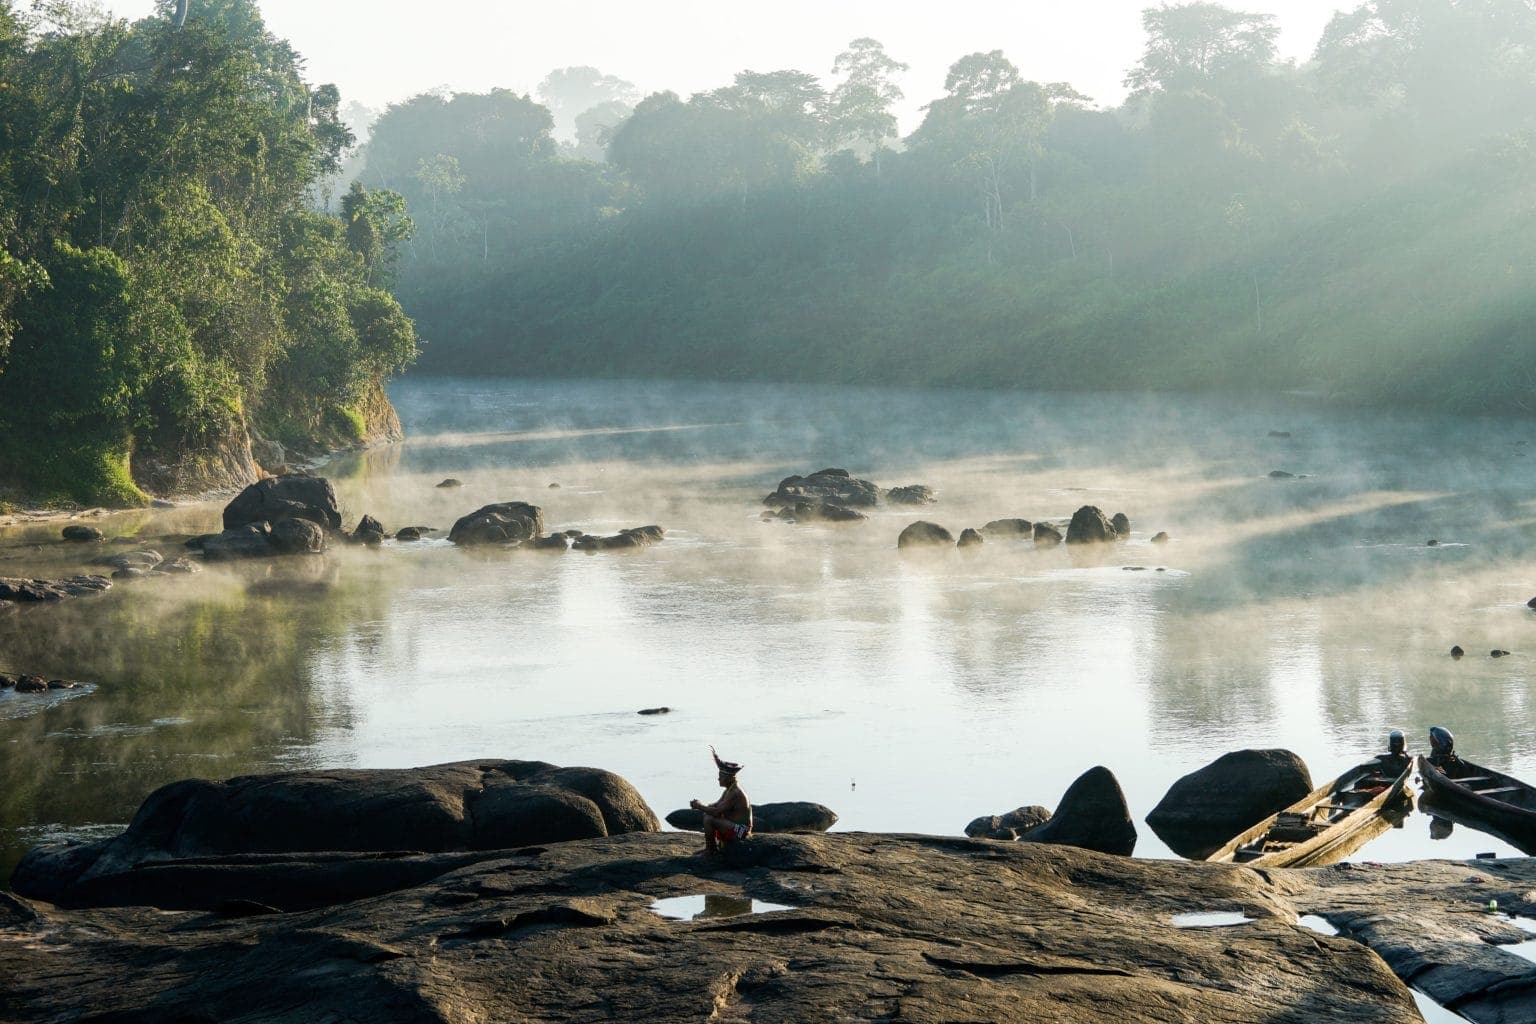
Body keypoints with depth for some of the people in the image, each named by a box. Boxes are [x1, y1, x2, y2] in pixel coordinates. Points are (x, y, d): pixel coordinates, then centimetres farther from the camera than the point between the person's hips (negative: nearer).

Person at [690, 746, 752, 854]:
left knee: (709, 819, -22)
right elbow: (716, 805, 18)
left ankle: (710, 849, -7)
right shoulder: (729, 790, 11)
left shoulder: (735, 793, -22)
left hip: (739, 831, -11)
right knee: (707, 814, 19)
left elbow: (717, 811, -27)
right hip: (734, 826, 11)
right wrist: (701, 805, 0)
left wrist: (700, 806, -13)